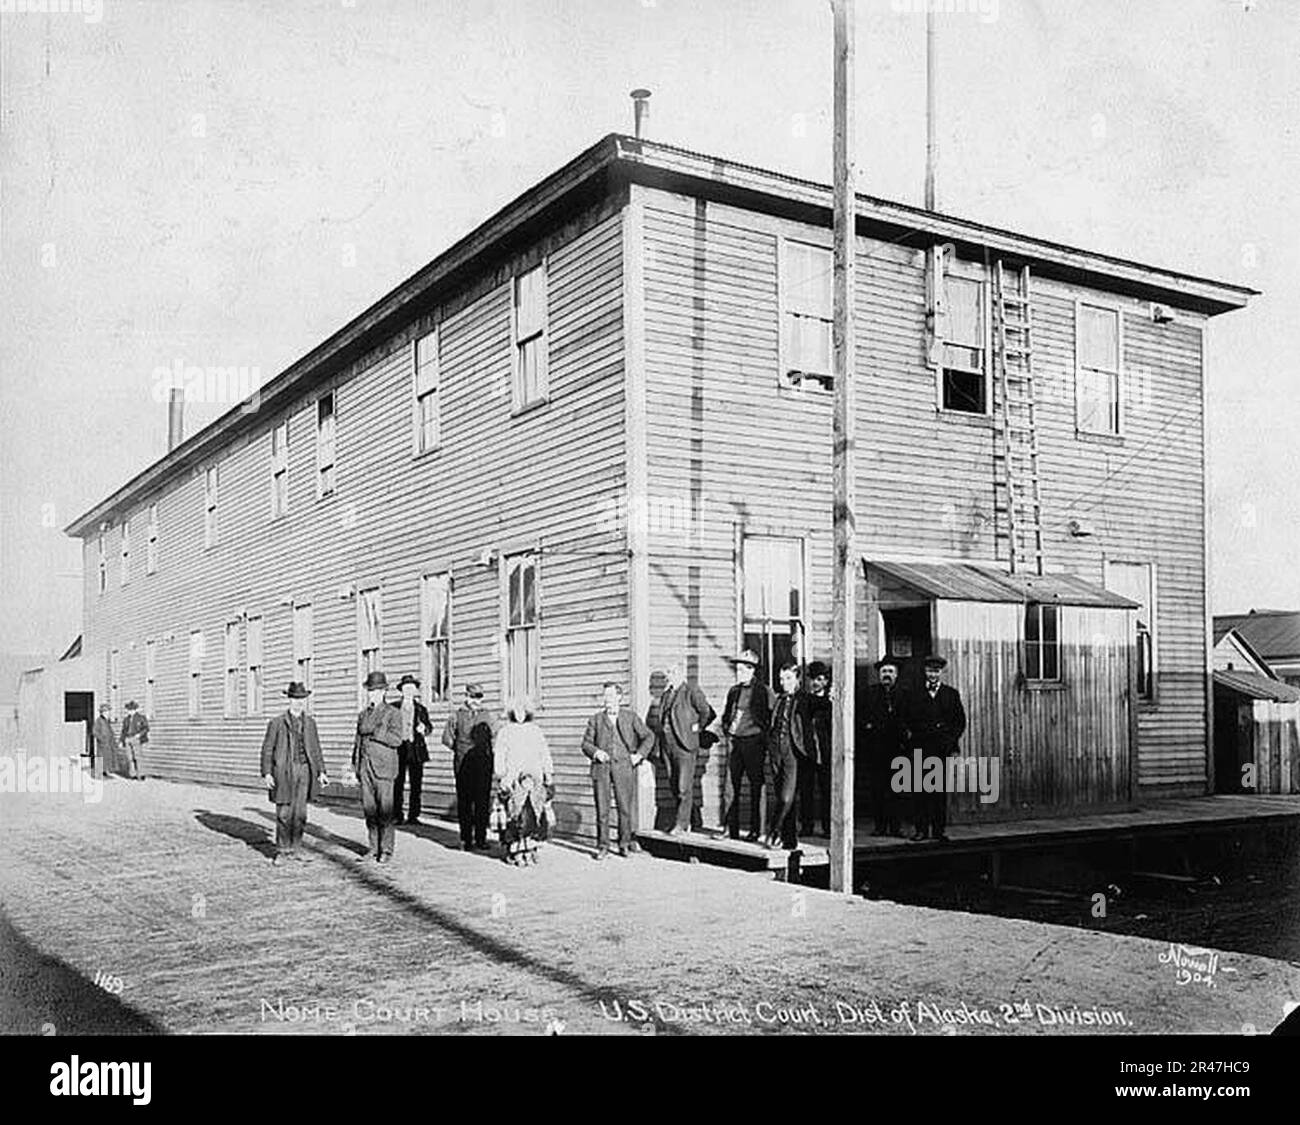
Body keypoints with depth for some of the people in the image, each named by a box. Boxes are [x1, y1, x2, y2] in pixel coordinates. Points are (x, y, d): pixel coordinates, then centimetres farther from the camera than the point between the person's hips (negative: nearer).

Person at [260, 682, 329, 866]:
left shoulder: (309, 722, 11)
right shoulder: (277, 723, 0)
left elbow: (315, 749, 15)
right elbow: (267, 749, 0)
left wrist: (321, 771, 7)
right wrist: (266, 773, -8)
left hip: (304, 770, 3)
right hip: (283, 770, -3)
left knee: (300, 813, 4)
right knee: (284, 813, -3)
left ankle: (293, 849, 15)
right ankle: (281, 851, 8)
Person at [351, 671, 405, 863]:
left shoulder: (393, 713, -1)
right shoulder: (363, 715, 17)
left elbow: (396, 739, -11)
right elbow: (357, 741, 19)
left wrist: (374, 734, -15)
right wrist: (354, 766, 13)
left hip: (384, 768, -5)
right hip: (365, 767, 5)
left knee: (385, 810, -4)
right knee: (369, 809, 6)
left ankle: (386, 850, 1)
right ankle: (374, 847, 14)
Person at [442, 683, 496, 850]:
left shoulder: (487, 715, 9)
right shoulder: (456, 715, 4)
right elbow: (447, 738, 7)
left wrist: (486, 751, 6)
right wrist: (460, 750, 6)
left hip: (484, 763, 2)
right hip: (463, 765, -1)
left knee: (483, 801, 1)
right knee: (464, 802, 1)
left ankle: (481, 837, 8)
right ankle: (466, 839, 7)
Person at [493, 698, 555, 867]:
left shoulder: (535, 731, 13)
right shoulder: (504, 731, 7)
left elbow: (545, 755, 13)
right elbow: (499, 757, 3)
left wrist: (549, 776, 8)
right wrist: (500, 778, -5)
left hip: (534, 780, 2)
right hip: (512, 780, -2)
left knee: (533, 815, -3)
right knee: (515, 817, -5)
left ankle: (530, 848, 4)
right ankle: (515, 851, 1)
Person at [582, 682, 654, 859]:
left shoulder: (631, 716, 10)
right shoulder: (596, 719, 12)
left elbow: (648, 737, 12)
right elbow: (586, 743, 11)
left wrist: (639, 754, 1)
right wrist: (596, 752, -8)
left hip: (623, 766, 0)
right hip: (601, 766, 1)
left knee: (625, 807, 1)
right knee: (602, 808, -2)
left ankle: (625, 843, 14)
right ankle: (602, 846, 6)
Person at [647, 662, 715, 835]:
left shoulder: (691, 690, -5)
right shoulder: (665, 694, 17)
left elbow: (707, 712, -9)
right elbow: (653, 719, 26)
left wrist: (697, 728, -3)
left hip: (685, 743, -8)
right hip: (666, 743, 8)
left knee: (684, 786, -7)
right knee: (674, 786, 10)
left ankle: (681, 823, -2)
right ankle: (694, 819, 21)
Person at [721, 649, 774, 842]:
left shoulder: (763, 691, -5)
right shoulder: (734, 691, 13)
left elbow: (771, 719, -3)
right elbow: (726, 715, 24)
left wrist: (763, 739, -6)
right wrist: (727, 732, 11)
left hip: (753, 742, -5)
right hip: (734, 741, 5)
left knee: (755, 788, 1)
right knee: (732, 786, 3)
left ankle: (755, 831, 7)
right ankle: (731, 830, 8)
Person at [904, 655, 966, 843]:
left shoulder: (952, 694, 11)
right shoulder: (915, 695, 9)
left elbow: (960, 721, 8)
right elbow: (908, 720, 7)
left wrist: (951, 739, -4)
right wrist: (920, 732, -8)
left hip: (944, 749, 0)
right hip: (922, 748, 0)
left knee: (941, 790, 1)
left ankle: (940, 829, 7)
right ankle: (921, 828, 4)